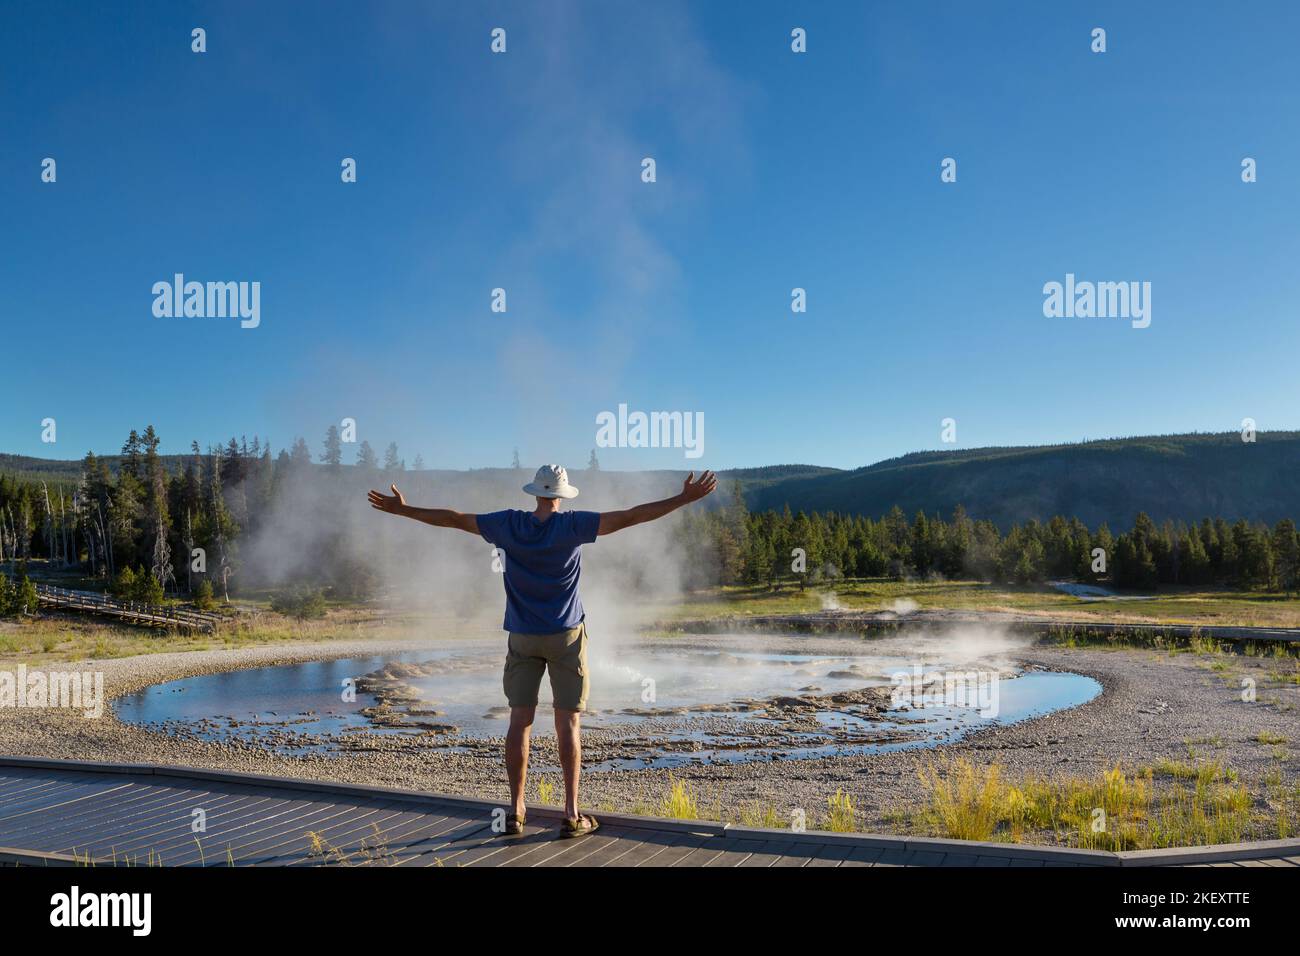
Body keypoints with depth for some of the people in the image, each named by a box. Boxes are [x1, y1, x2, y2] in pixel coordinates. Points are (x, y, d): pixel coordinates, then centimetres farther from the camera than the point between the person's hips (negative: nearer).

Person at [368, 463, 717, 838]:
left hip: (522, 638, 2)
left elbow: (452, 518, 3)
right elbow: (631, 516, -14)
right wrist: (684, 499, -12)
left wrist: (402, 509, 14)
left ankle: (516, 811, 9)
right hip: (566, 636, -2)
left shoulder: (509, 524, -3)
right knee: (568, 722, 1)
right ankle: (571, 814, 2)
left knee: (520, 721, 5)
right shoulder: (573, 525, -10)